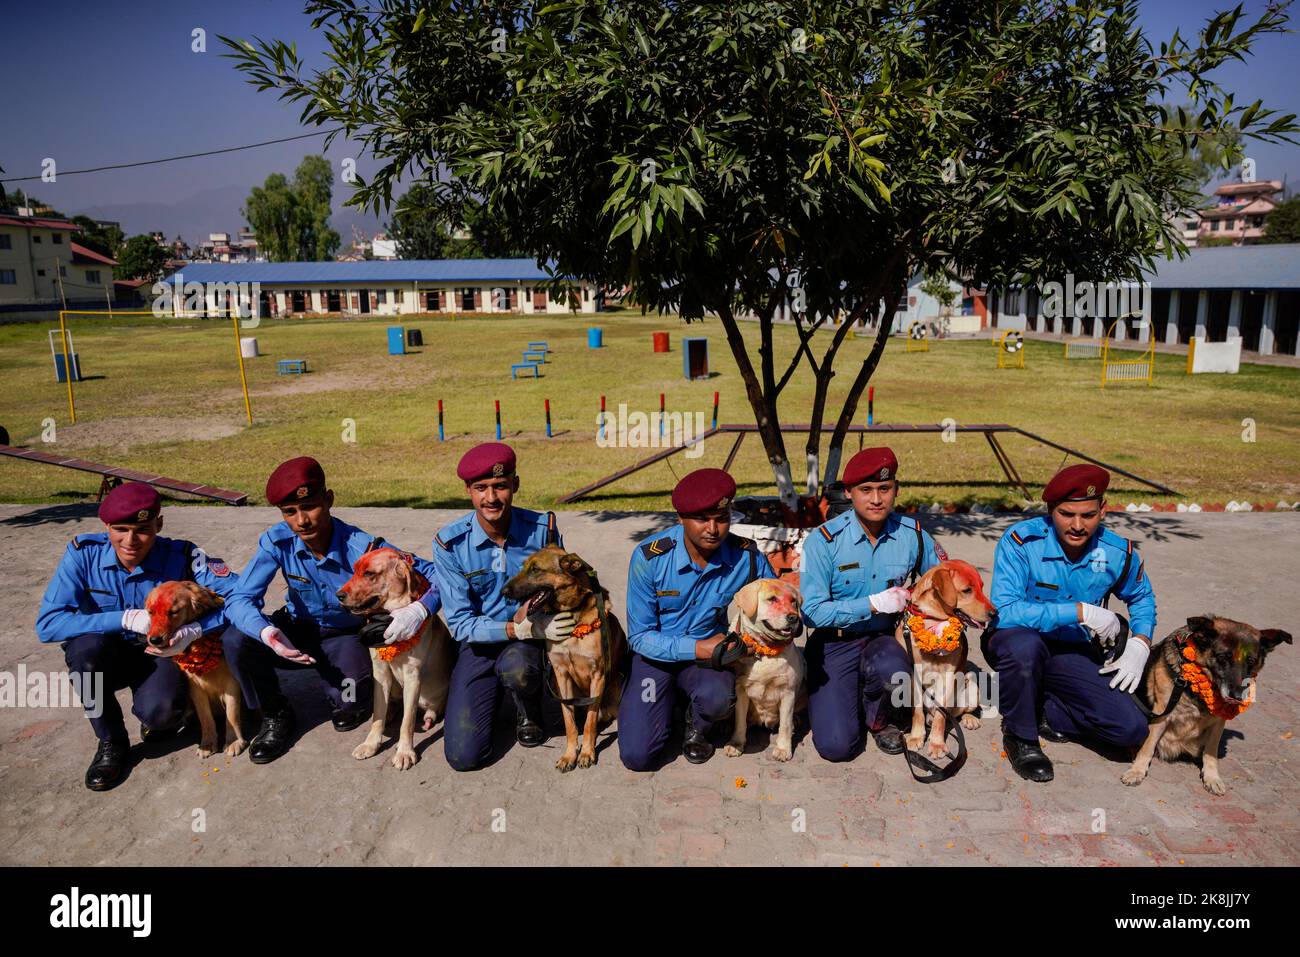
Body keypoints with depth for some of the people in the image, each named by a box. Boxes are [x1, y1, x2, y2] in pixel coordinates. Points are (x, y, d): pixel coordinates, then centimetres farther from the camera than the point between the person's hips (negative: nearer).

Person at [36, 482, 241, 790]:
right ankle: (111, 742, -8)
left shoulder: (182, 556, -21)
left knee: (158, 711, -32)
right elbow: (47, 624, -24)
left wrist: (193, 631, -40)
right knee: (86, 646, -33)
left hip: (161, 654, -2)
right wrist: (127, 619, -34)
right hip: (104, 658, 2)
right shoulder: (83, 553, -18)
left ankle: (160, 717, 10)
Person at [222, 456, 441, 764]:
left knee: (351, 700, -28)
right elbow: (240, 599, -21)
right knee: (235, 641, -24)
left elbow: (435, 573, -26)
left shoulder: (362, 547, -28)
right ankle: (276, 715, 3)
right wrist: (266, 631, -43)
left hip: (345, 635, -2)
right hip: (298, 629, 3)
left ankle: (343, 697, 14)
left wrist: (420, 608, -49)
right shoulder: (277, 540, -20)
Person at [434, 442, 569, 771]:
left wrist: (533, 622, -19)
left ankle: (529, 713, 1)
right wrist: (518, 629, -28)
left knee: (516, 668, -38)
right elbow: (460, 624, -13)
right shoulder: (450, 544, -14)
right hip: (479, 645, 1)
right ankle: (496, 692, 23)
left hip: (529, 636, 0)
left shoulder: (542, 527, -12)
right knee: (463, 756, -10)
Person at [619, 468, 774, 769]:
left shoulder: (747, 557, -15)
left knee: (718, 697, -34)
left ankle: (697, 728, 5)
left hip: (711, 651, 1)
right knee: (637, 755, -13)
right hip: (657, 656, 0)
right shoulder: (649, 557, -20)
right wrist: (697, 648, -26)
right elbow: (639, 636, -14)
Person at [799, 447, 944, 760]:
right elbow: (812, 611, -17)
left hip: (885, 638, 2)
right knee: (836, 745, -16)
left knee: (891, 669, -36)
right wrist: (874, 603, -21)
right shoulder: (823, 541, -14)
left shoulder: (912, 533, -5)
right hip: (835, 643, -2)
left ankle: (881, 719, 1)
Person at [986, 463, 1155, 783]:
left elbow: (1141, 597, 16)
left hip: (1072, 652, 4)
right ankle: (1020, 735, -13)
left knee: (1132, 729, -15)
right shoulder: (1021, 540, -22)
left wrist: (1140, 645, -2)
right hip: (1013, 641, -4)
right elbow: (1004, 611, -31)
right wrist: (1082, 611, -29)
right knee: (1024, 644, -41)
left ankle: (1045, 712, 10)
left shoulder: (1119, 552, -6)